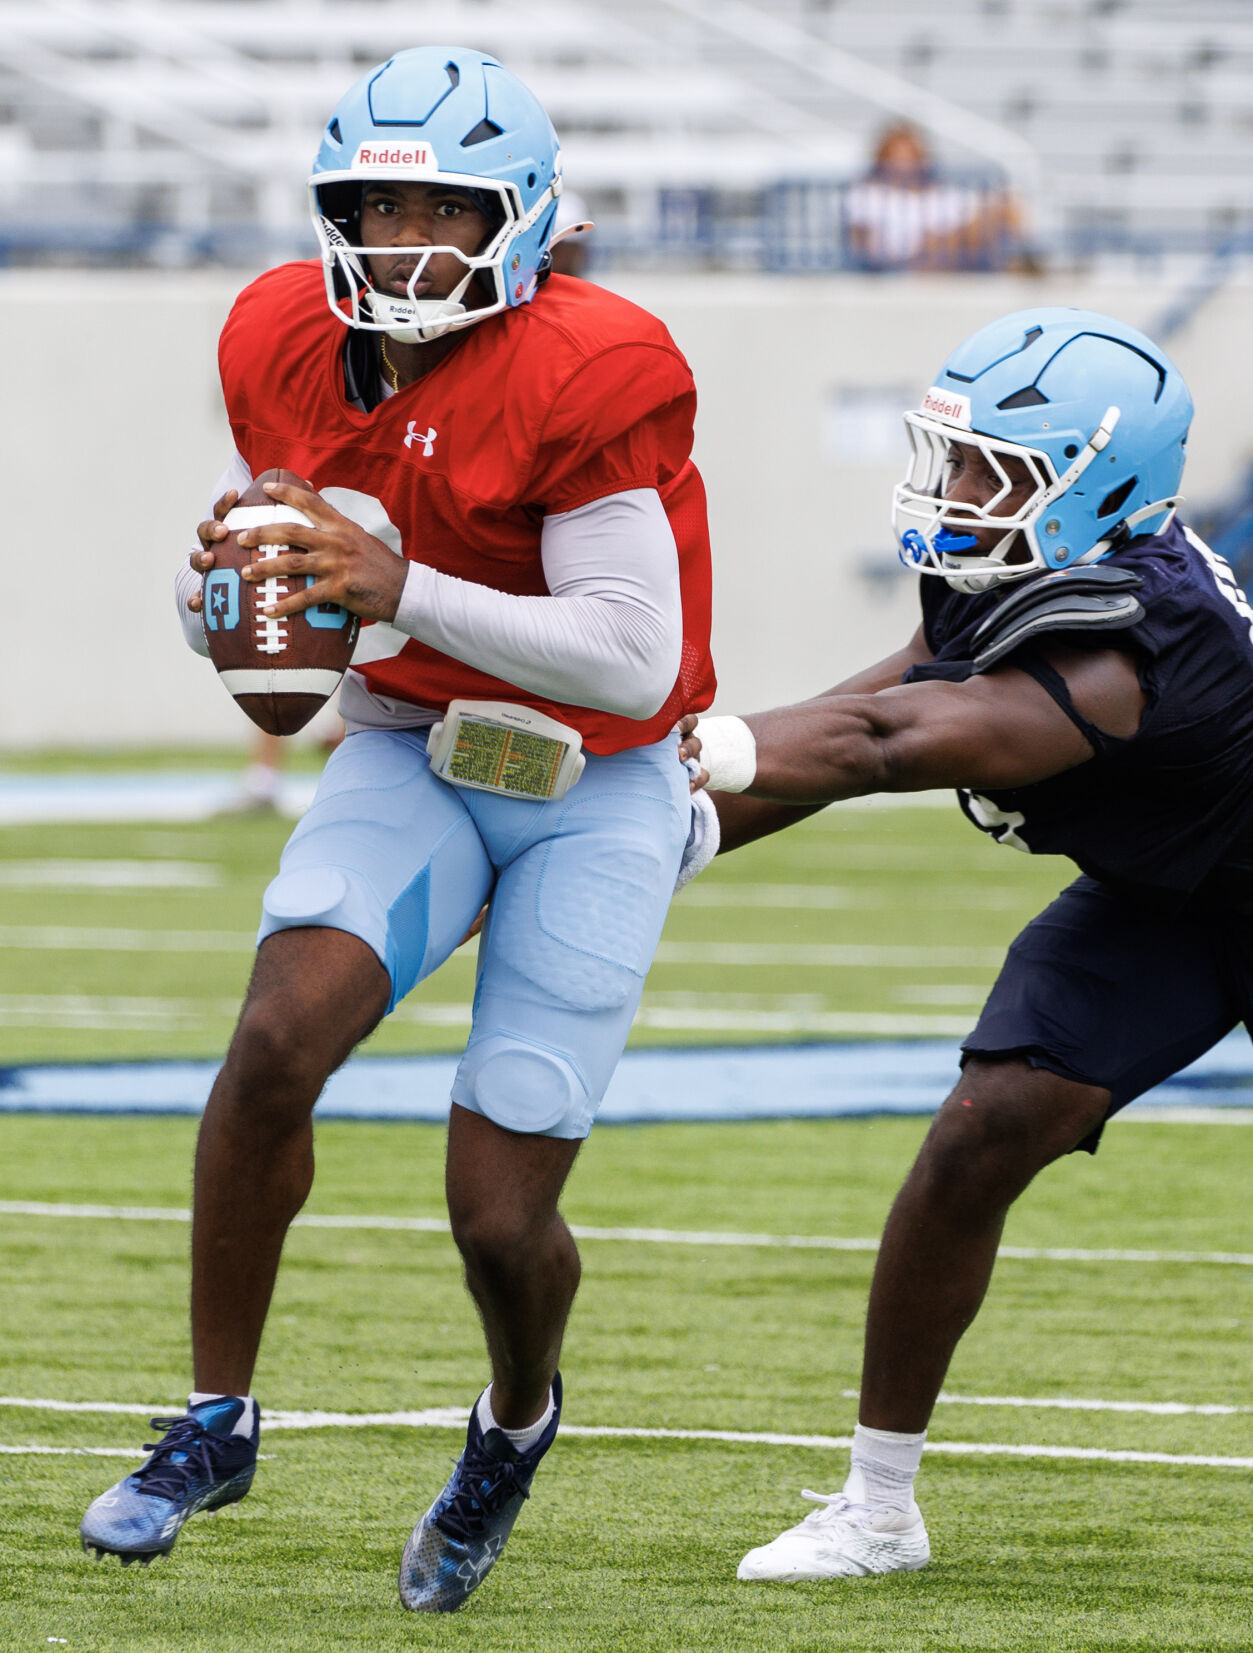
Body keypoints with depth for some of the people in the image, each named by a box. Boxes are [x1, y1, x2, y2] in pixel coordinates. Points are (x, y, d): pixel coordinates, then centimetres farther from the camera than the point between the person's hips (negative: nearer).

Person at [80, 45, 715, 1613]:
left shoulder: (580, 379, -23)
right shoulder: (288, 351, -4)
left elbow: (632, 660, -25)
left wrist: (405, 593, -33)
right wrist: (232, 585, -13)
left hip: (594, 793, -4)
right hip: (409, 759, 4)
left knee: (499, 1215, -6)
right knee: (279, 1037, -25)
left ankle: (518, 1419, 30)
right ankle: (215, 1422, -9)